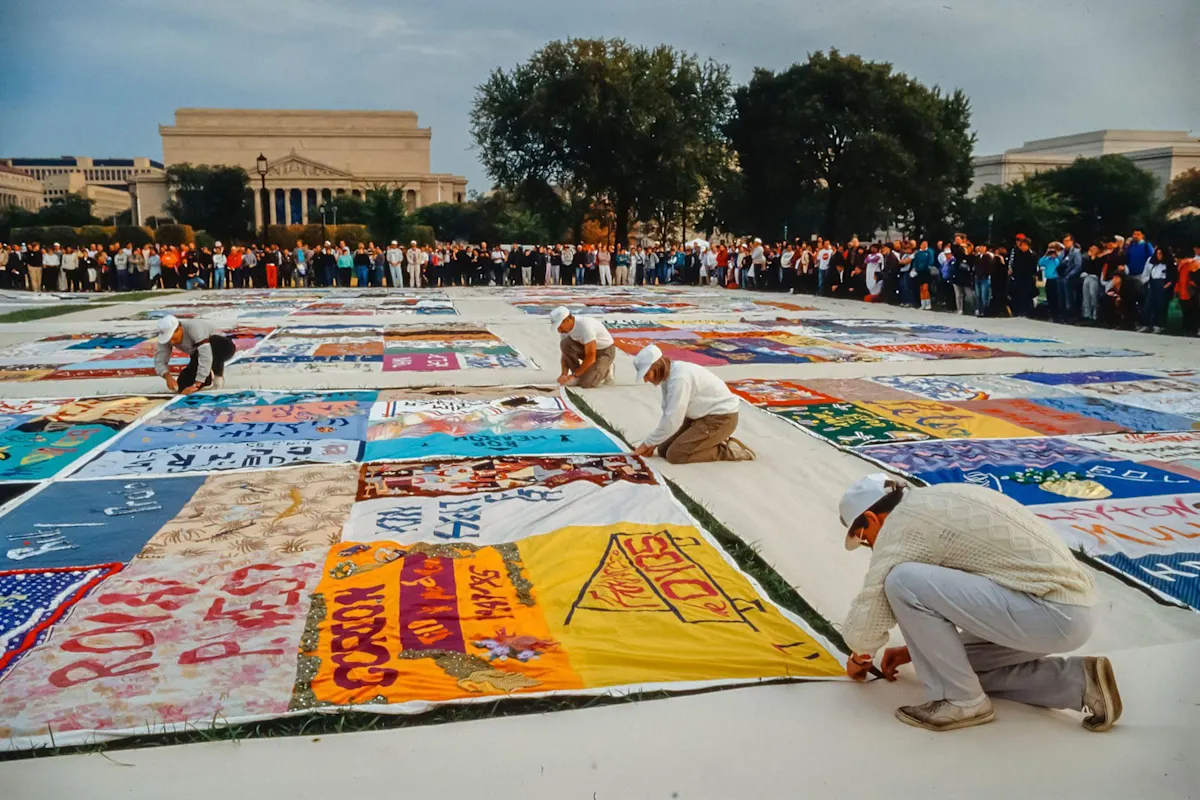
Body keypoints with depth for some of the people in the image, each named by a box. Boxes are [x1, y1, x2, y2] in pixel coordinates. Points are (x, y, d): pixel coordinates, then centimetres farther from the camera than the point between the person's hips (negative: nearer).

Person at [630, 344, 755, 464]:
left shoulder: (679, 378, -29)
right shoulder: (666, 375, 1)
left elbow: (672, 421, -28)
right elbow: (669, 413, 8)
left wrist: (648, 443, -16)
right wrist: (653, 442, 0)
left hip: (721, 418, -10)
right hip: (703, 416, 10)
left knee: (674, 455, -15)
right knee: (663, 450, 6)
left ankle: (728, 450, -4)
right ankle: (714, 441, 15)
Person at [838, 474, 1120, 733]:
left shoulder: (901, 523, -8)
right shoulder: (936, 503, 20)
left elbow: (867, 618, -8)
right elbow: (953, 596, 32)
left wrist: (859, 656, 14)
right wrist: (915, 648, 33)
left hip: (1050, 612, -10)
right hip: (1072, 609, 10)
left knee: (902, 582, -17)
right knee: (958, 660, 24)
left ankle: (961, 701, -2)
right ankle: (1079, 681, 14)